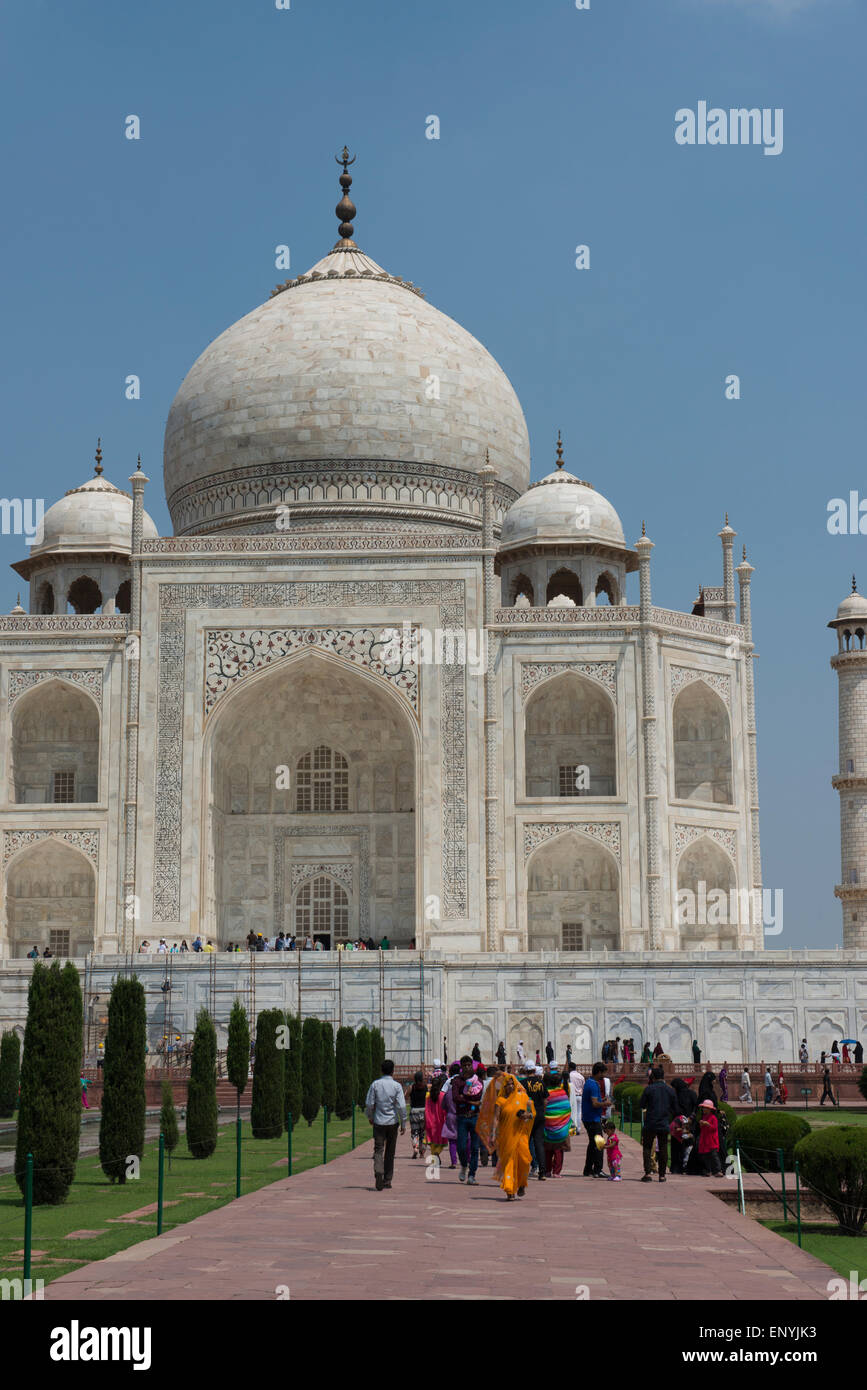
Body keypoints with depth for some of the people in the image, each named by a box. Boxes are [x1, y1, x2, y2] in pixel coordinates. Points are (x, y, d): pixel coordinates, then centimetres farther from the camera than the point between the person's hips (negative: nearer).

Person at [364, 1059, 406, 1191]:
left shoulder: (375, 1084, -3)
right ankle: (387, 1180, 18)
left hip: (379, 1122, 0)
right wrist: (403, 1124, -1)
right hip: (392, 1122, 0)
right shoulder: (397, 1086, -6)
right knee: (390, 1152, 12)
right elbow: (401, 1106, -9)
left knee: (378, 1150, -2)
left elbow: (369, 1104, -1)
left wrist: (370, 1117, 17)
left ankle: (378, 1172, -28)